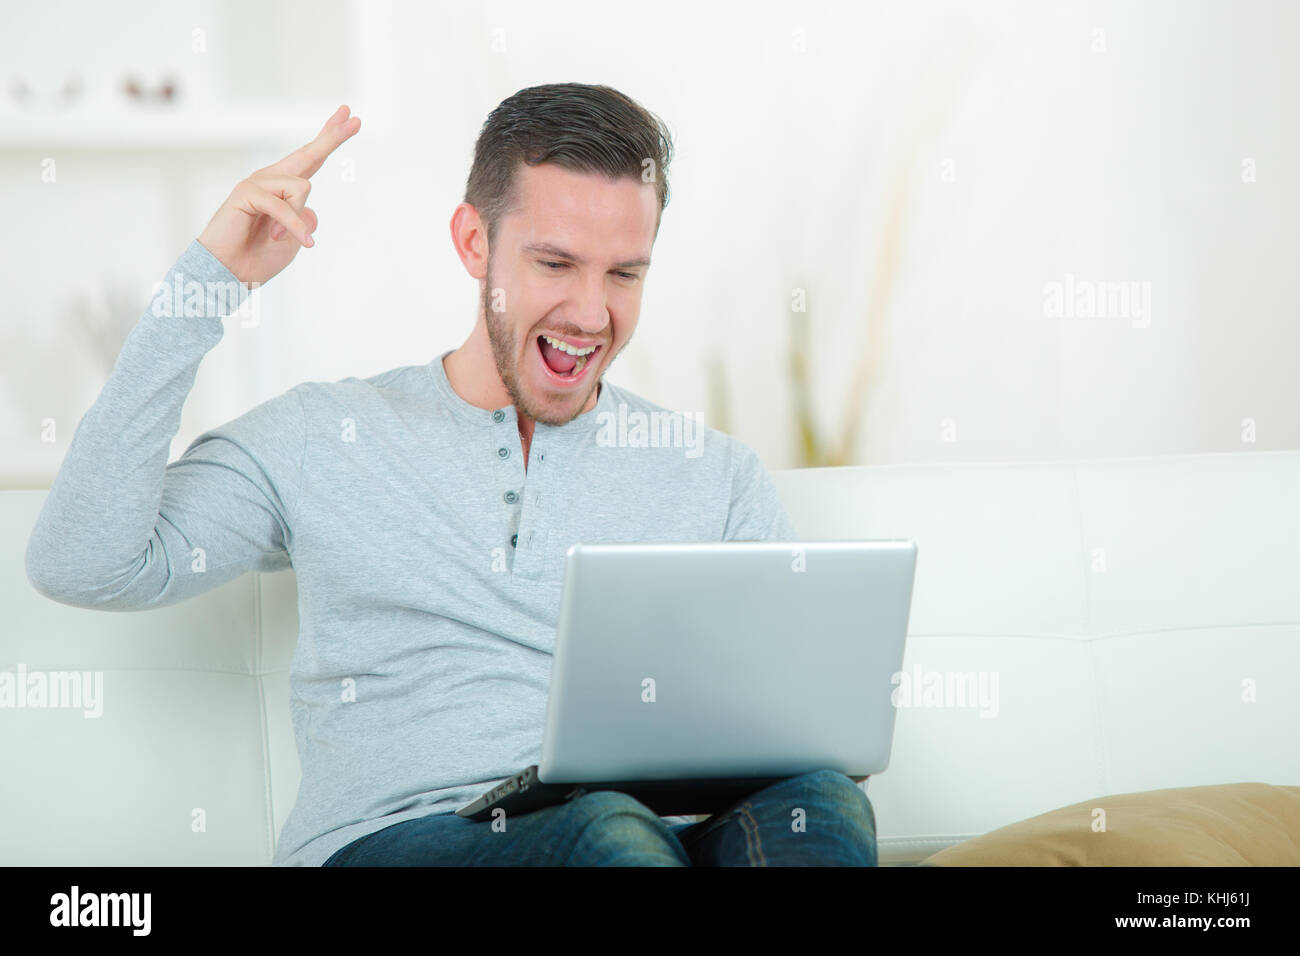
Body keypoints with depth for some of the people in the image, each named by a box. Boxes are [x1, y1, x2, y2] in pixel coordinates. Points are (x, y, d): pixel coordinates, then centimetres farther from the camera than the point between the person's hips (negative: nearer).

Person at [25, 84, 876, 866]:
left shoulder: (713, 473, 18)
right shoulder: (319, 440, 12)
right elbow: (83, 565, -1)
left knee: (816, 801, -32)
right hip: (385, 836, -2)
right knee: (609, 831, -37)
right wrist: (211, 279, 0)